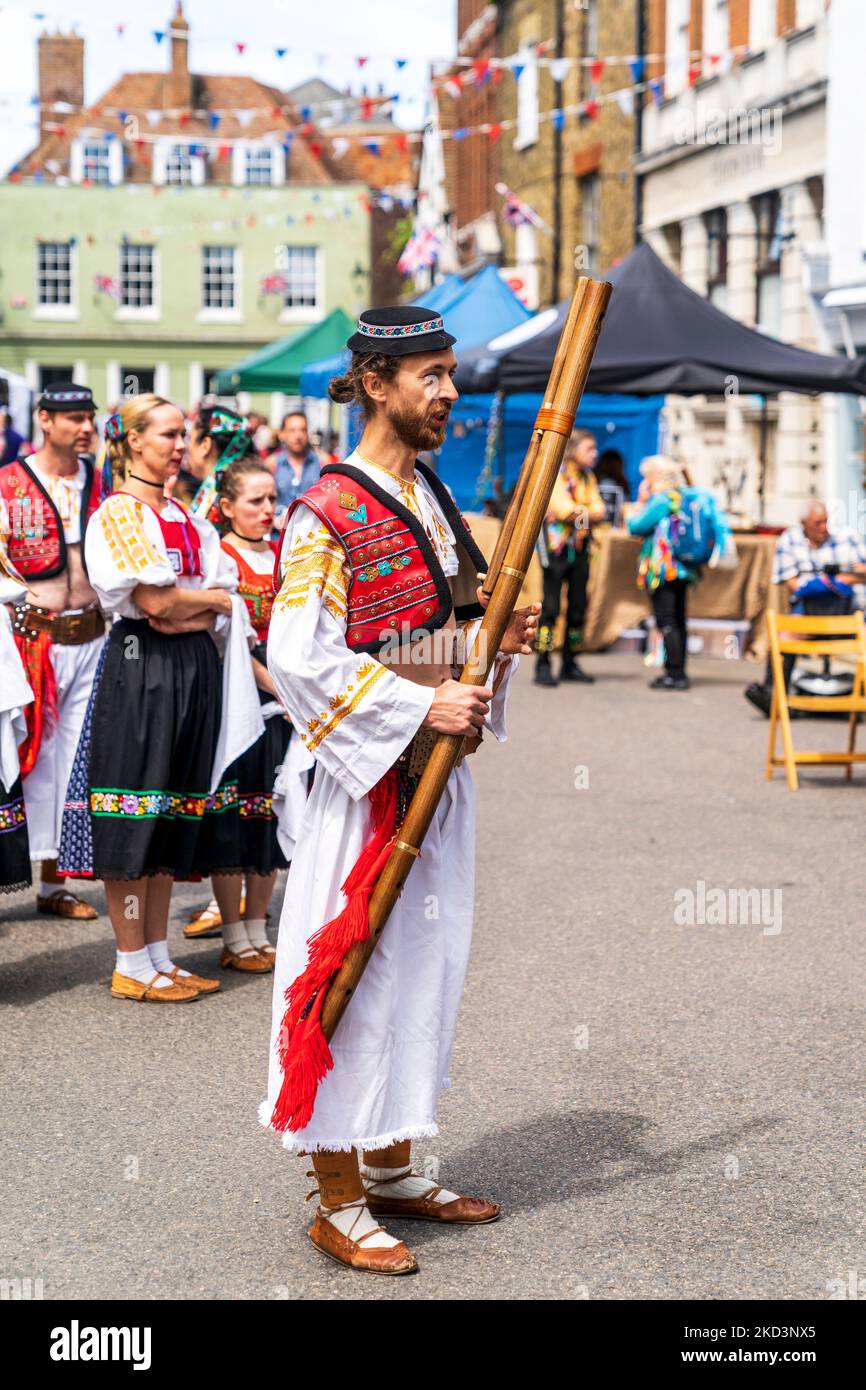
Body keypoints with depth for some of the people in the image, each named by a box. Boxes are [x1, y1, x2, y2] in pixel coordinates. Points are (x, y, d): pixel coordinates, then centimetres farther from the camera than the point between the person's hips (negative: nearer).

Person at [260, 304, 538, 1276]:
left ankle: (391, 1170, 29)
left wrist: (499, 636, 2)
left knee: (422, 964, 15)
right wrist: (419, 706, -22)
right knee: (356, 974, -2)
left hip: (437, 773, 9)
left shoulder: (429, 496, 13)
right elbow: (298, 657, -20)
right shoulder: (329, 512, -14)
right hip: (370, 776, -9)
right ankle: (338, 1204, 10)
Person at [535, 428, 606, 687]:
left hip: (580, 549, 7)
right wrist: (588, 512, -2)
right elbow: (564, 509, -16)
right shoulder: (555, 472, -5)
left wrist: (579, 512, -13)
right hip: (556, 547, -7)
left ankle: (570, 664, 15)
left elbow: (599, 512, 5)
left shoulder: (588, 477, 16)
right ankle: (543, 665, -7)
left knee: (578, 607, 7)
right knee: (551, 606, -8)